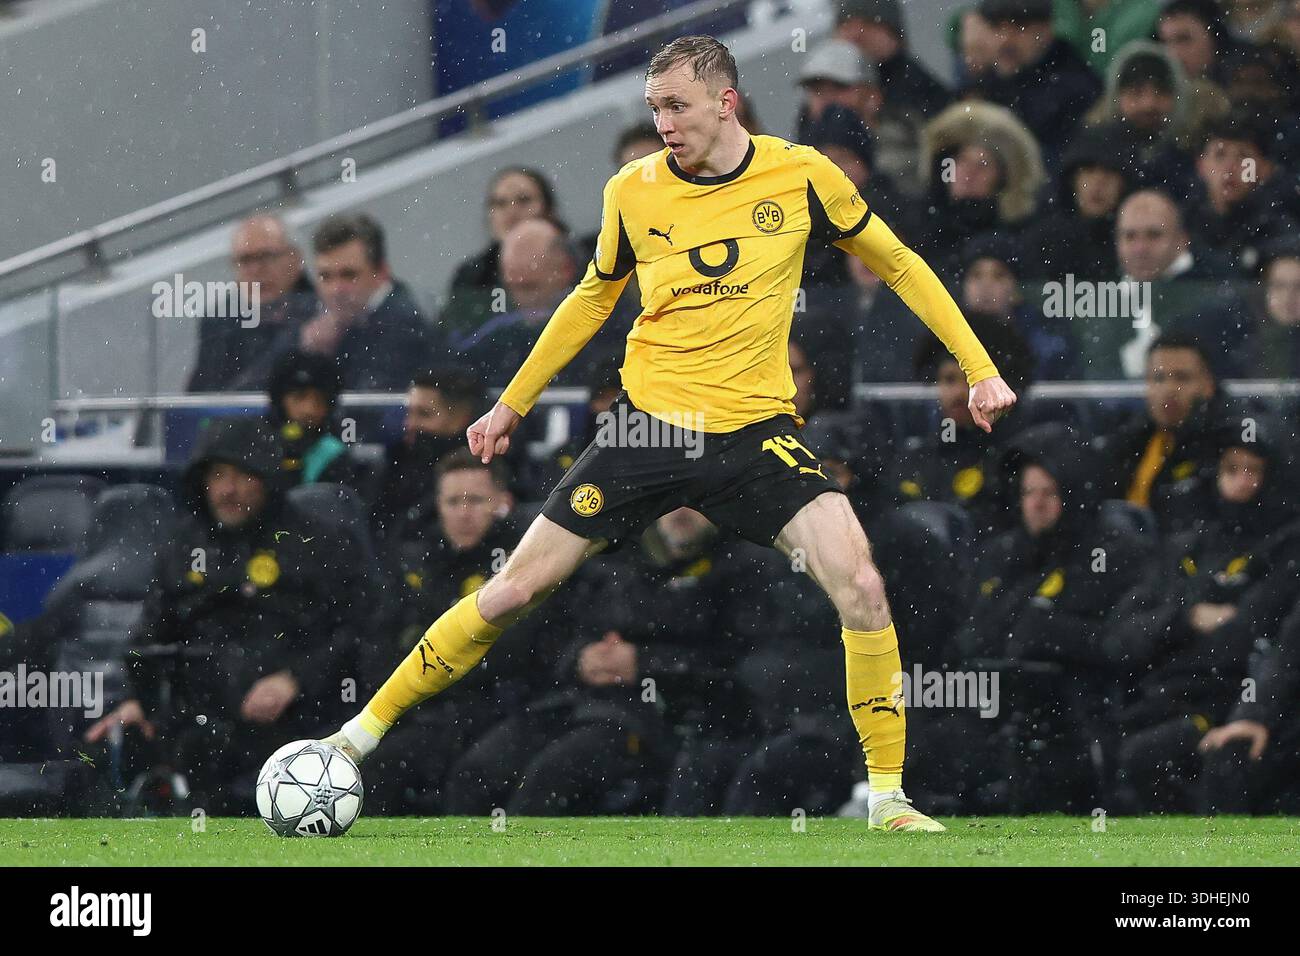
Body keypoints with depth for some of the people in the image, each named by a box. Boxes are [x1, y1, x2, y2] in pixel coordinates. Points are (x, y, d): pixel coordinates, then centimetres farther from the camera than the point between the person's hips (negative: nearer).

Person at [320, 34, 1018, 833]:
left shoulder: (801, 177, -5)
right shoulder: (634, 191, -1)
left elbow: (898, 265, 8)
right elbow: (595, 298, 17)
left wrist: (980, 369, 4)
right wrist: (513, 402, 22)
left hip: (756, 429, -1)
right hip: (649, 427, 1)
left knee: (860, 586, -20)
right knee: (513, 592, -1)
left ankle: (888, 797, -7)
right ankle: (366, 730, 15)